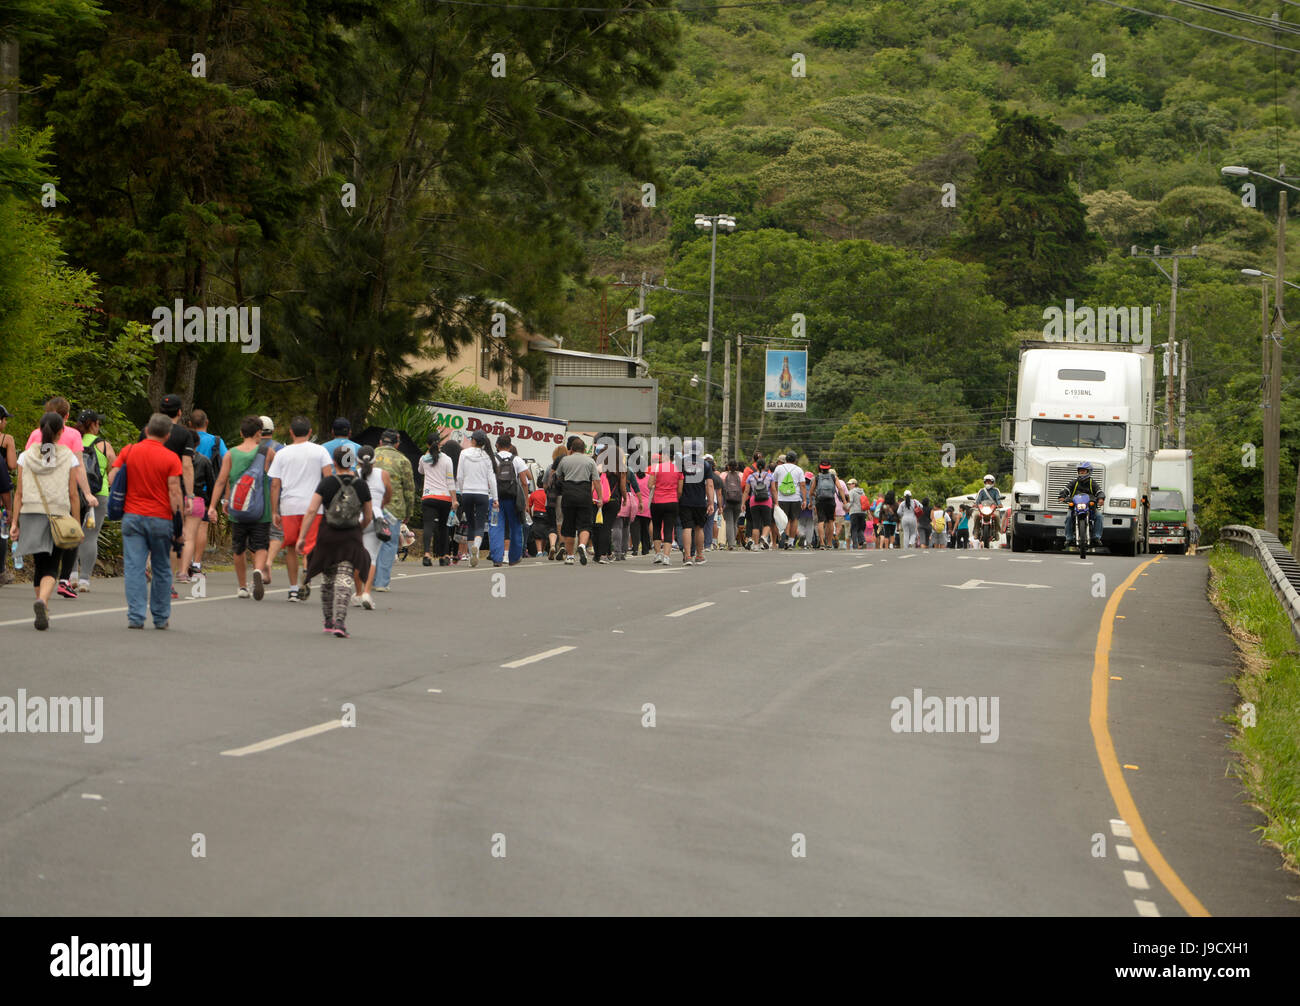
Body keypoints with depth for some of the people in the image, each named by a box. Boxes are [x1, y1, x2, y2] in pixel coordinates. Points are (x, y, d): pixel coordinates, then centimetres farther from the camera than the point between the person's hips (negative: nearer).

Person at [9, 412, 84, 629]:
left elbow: (19, 493, 2)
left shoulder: (26, 456, 4)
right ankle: (42, 601, -29)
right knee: (51, 569, -1)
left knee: (39, 566, 15)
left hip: (30, 515, 2)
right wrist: (77, 526, 2)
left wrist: (15, 522, 5)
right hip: (58, 516, -2)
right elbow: (73, 494, -2)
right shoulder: (68, 457, -1)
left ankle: (44, 612, 20)